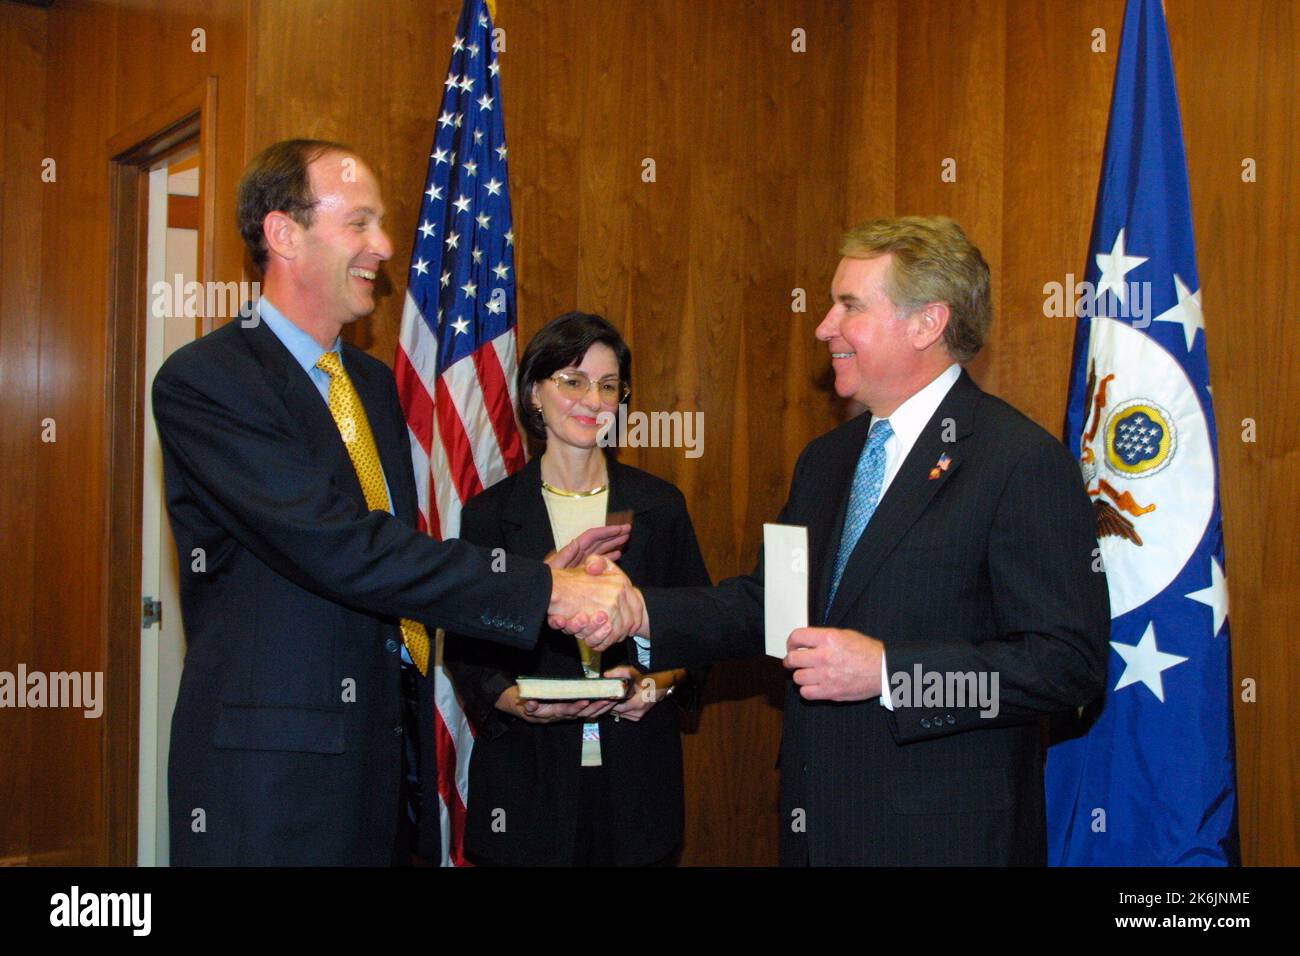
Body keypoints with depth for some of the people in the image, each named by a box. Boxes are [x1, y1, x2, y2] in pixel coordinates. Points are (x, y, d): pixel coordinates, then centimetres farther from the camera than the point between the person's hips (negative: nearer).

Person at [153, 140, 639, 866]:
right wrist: (542, 591, -25)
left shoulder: (374, 381, 14)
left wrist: (535, 571, 2)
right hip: (275, 768, -7)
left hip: (392, 745, 7)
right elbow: (337, 549, -23)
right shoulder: (202, 382, -13)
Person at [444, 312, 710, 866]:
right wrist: (522, 704, -15)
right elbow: (465, 653, 2)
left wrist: (659, 683, -11)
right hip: (525, 775, -1)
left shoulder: (661, 506, 4)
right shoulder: (490, 514, 0)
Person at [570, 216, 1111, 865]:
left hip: (943, 835, -7)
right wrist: (641, 612, -6)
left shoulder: (1025, 463, -14)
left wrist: (887, 670, -24)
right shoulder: (825, 460, 11)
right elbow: (767, 600, 10)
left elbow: (1072, 661, -19)